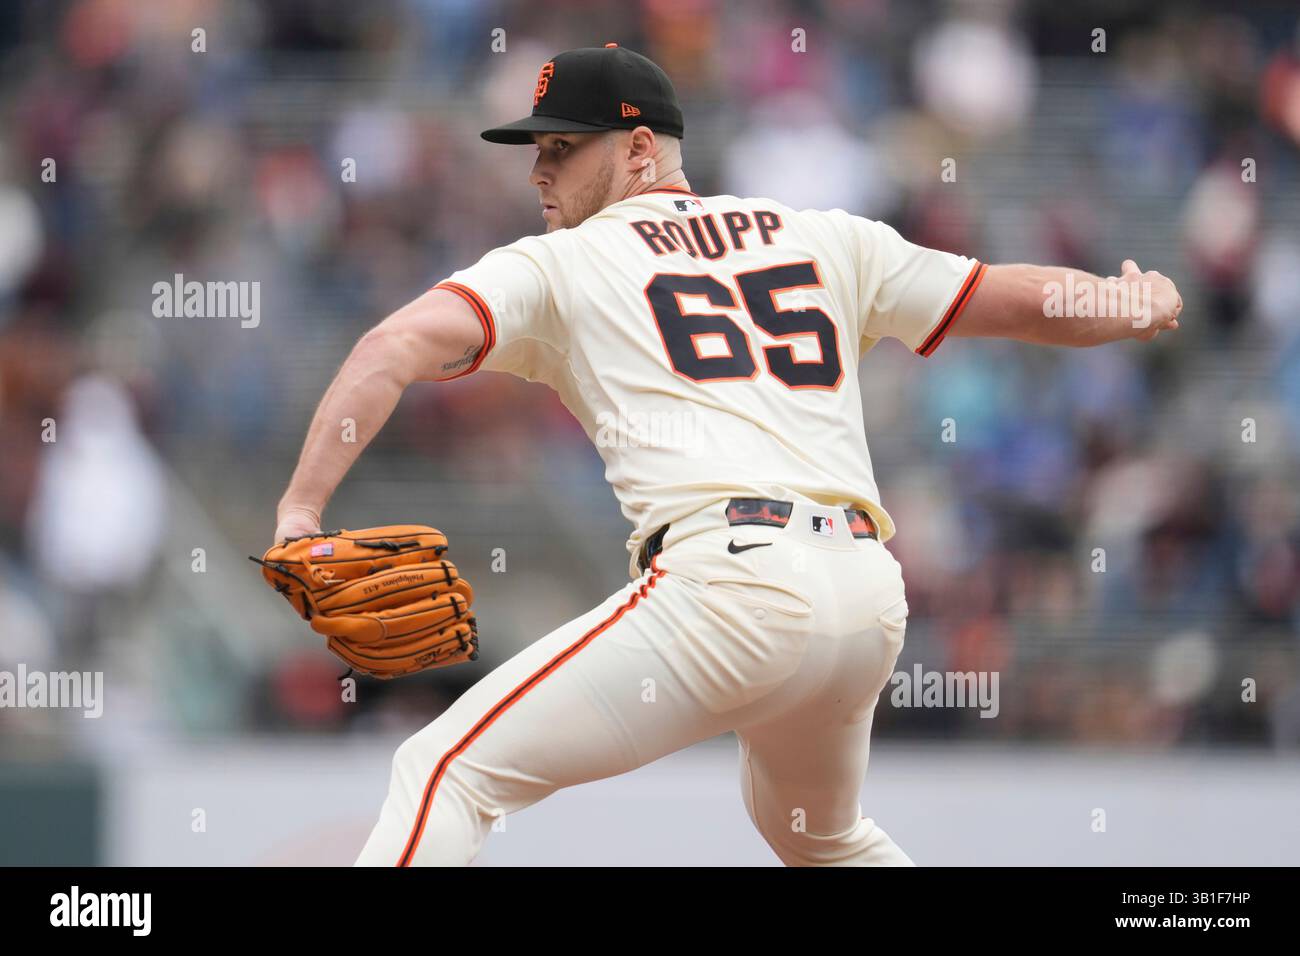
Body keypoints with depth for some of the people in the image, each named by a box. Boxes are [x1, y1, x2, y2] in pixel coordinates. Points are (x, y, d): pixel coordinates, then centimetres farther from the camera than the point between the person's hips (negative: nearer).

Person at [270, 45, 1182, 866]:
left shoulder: (559, 265, 10)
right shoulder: (828, 241, 22)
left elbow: (399, 345, -4)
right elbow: (1018, 299, 27)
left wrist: (299, 511, -8)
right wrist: (1134, 307, 47)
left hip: (731, 581, -6)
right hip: (874, 600, 7)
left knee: (446, 771, -6)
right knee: (819, 831, 34)